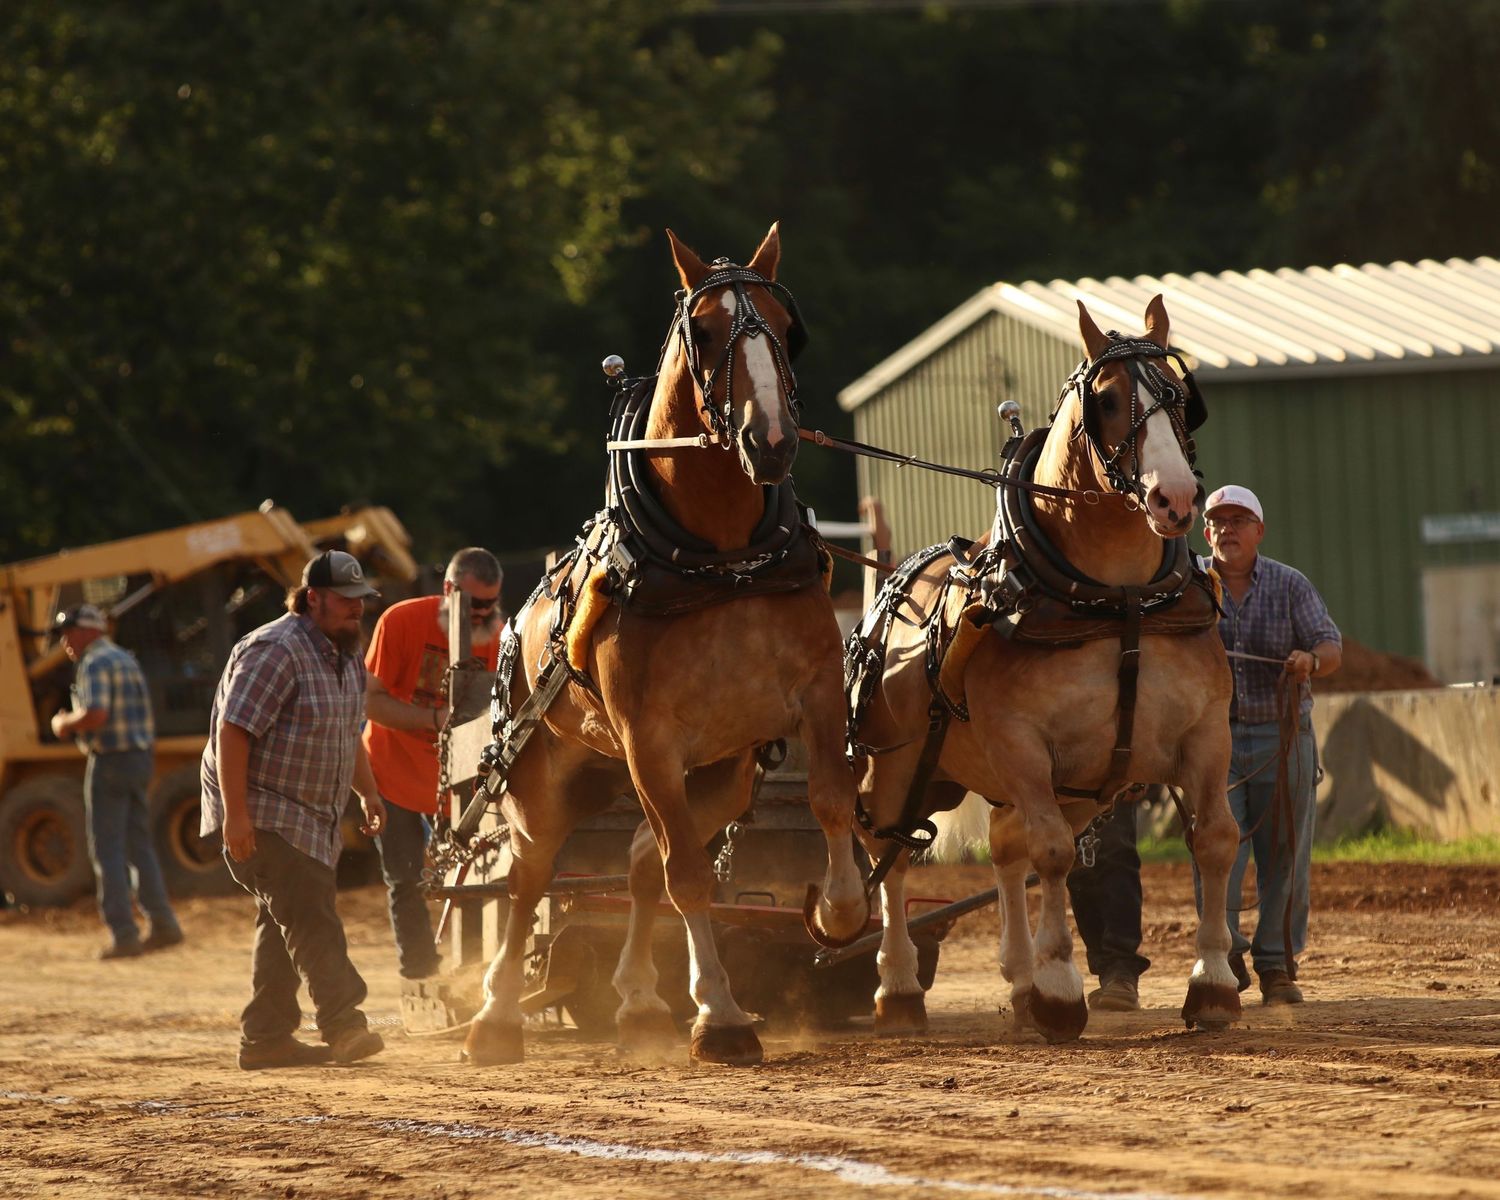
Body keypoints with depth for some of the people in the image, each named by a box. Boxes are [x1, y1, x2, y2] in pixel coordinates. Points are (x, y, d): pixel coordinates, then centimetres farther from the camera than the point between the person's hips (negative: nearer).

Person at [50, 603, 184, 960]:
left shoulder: (95, 663, -14)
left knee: (107, 849, -4)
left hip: (111, 761, -9)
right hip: (139, 757, 9)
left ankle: (124, 934, -6)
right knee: (138, 844, 15)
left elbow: (95, 715, -27)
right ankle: (163, 925, 14)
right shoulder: (126, 660, 16)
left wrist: (64, 723, -8)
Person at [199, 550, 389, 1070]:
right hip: (262, 814, -10)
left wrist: (368, 792, 18)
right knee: (309, 914, -17)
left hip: (311, 819, 10)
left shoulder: (346, 656, 13)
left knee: (285, 923, 10)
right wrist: (235, 814, -26)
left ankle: (265, 1039, 15)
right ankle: (342, 1025, -21)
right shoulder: (276, 651, -18)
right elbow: (232, 730, -23)